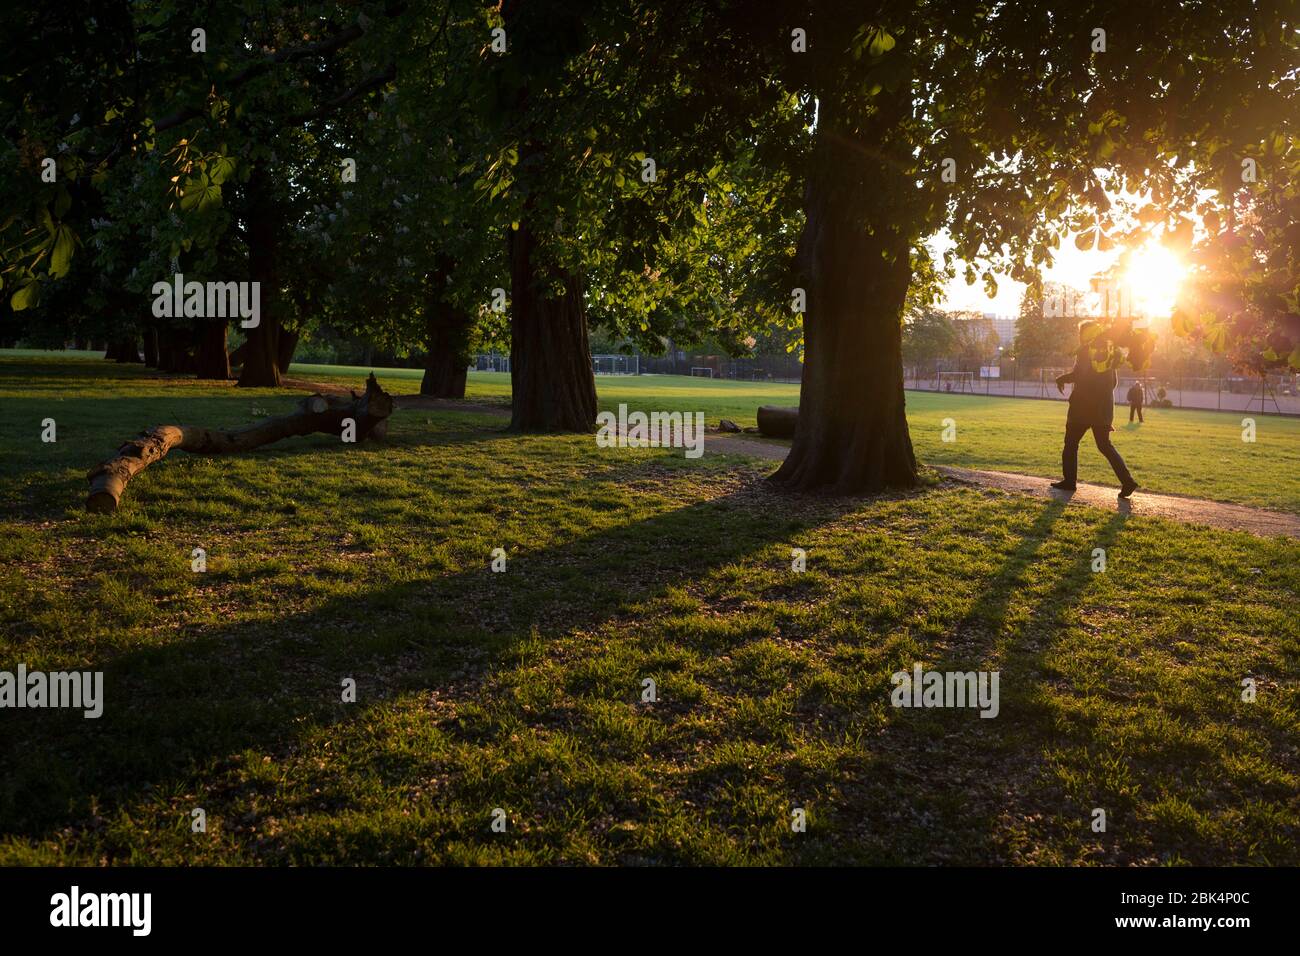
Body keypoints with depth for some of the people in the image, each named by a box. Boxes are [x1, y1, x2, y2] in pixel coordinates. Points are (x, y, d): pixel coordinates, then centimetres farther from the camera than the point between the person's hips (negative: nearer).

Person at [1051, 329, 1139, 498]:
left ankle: (1069, 480, 8)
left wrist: (1061, 378, -3)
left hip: (1084, 406, -7)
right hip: (1103, 407, 7)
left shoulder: (1086, 351, -9)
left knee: (1071, 443, 6)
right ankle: (1127, 480, -4)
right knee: (1104, 445, 9)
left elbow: (1077, 374, -20)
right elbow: (1112, 381, 19)